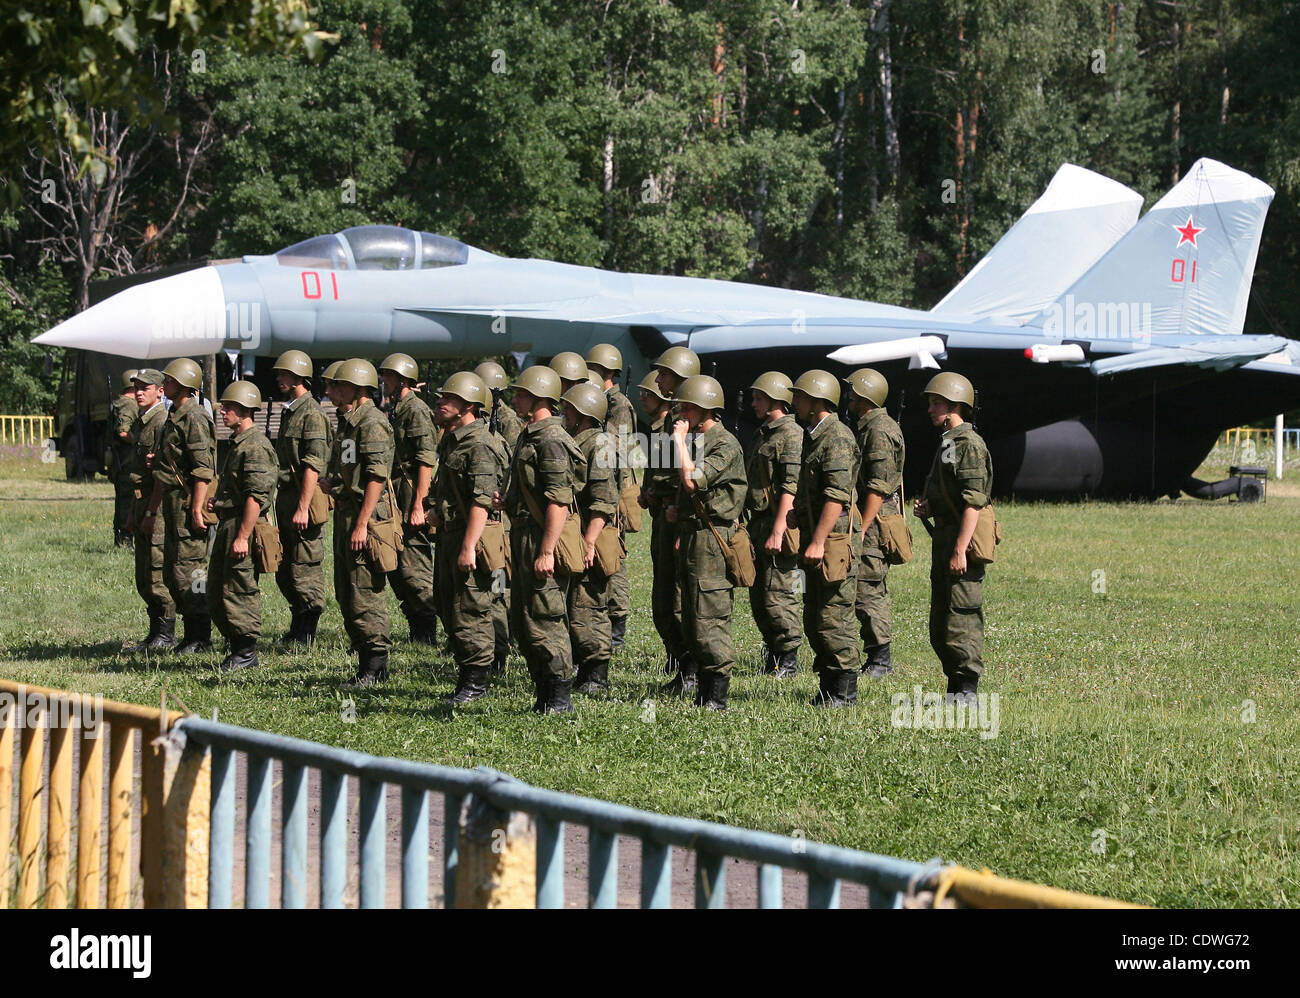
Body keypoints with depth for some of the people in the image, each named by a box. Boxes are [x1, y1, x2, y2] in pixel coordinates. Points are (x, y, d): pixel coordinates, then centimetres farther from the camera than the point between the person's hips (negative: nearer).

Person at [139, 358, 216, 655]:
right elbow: (162, 471, 24)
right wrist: (151, 511, 24)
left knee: (188, 570, -9)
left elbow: (203, 469, -20)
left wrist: (196, 509, -25)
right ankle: (191, 634, 15)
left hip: (189, 503, -10)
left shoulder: (194, 419, -12)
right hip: (173, 504, 10)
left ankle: (201, 638, -5)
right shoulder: (173, 419, 19)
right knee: (171, 572, 11)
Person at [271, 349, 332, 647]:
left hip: (305, 500, -10)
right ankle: (296, 630, 20)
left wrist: (302, 508, -24)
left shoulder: (311, 414, -13)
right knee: (284, 571, 12)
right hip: (286, 498, 10)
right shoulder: (288, 412, 17)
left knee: (305, 569, -5)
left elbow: (313, 465, -19)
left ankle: (305, 636, -1)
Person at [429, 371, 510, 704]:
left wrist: (469, 546, -27)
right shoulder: (452, 440, 14)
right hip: (449, 534, 10)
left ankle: (476, 680, 1)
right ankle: (465, 674, 21)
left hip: (471, 537, -10)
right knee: (449, 605, 14)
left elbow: (482, 501, -24)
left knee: (471, 609, -6)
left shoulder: (480, 445, -18)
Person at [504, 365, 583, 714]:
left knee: (544, 621, -7)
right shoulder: (529, 436, 16)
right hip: (523, 537, 11)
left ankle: (560, 697, -2)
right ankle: (544, 692, 19)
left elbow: (558, 501, -22)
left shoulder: (551, 440, -16)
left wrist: (546, 551, -25)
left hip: (543, 539, -11)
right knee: (522, 622, 13)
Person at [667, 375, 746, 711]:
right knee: (692, 624, 12)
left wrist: (680, 440, -16)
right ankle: (704, 690, 18)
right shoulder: (696, 441, 16)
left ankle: (717, 697, -7)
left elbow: (692, 481, -24)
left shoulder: (725, 444, -13)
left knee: (709, 622, -9)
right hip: (692, 536, 10)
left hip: (712, 539, -10)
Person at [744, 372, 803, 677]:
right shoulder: (763, 434, 19)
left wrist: (777, 531, -24)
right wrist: (748, 526, 20)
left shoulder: (791, 435, -12)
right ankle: (773, 654, 18)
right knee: (758, 595, 11)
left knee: (777, 594, -8)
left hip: (779, 525, -10)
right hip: (757, 524, 10)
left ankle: (788, 660, -2)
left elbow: (791, 488, -19)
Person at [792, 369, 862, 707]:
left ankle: (844, 690, -2)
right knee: (814, 621, 12)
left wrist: (818, 542, -24)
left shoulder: (837, 438, -14)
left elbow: (837, 495, -21)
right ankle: (828, 687, 17)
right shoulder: (813, 437, 18)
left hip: (834, 543, -10)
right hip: (814, 543, 10)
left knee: (833, 619, -7)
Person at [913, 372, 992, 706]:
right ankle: (955, 689, 18)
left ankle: (967, 692, -7)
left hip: (963, 540, -11)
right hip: (943, 540, 11)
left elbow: (973, 501, -20)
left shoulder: (969, 444, -13)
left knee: (961, 621, -9)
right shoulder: (948, 443, 18)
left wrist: (960, 550, -25)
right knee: (939, 626, 12)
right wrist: (928, 508, 7)